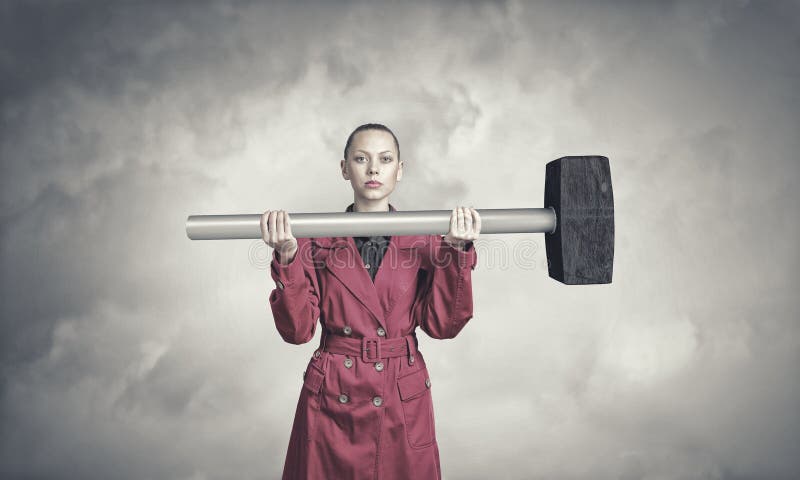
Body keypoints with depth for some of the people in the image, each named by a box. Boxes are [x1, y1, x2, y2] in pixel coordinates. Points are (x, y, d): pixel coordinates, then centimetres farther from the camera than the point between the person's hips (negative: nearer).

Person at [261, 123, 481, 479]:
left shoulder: (423, 240, 0)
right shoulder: (317, 241, -2)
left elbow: (442, 325, -9)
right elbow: (297, 331, -9)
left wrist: (456, 252, -19)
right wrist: (287, 258, -21)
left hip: (404, 400, 1)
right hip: (331, 401, 0)